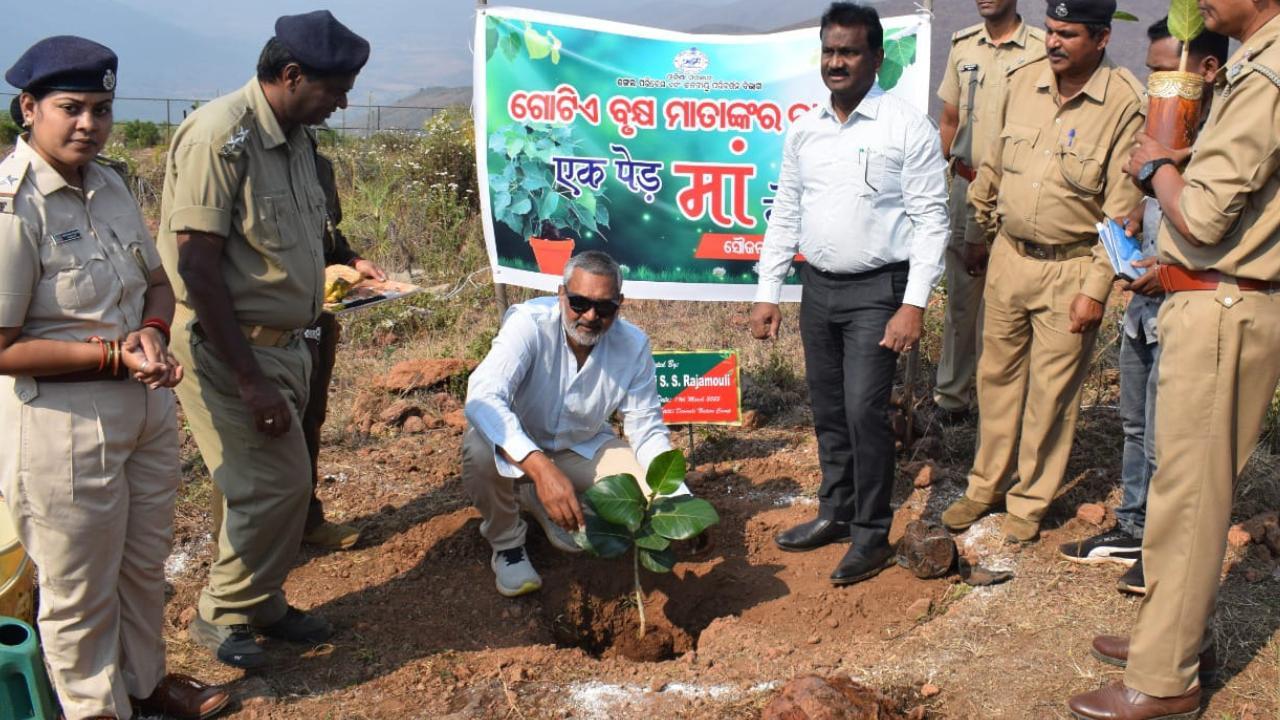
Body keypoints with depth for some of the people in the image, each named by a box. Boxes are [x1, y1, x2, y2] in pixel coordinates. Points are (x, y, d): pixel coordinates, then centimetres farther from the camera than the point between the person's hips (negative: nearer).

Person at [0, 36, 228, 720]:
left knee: (145, 563, 24)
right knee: (80, 590, 11)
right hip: (64, 427, -8)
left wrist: (152, 332, -7)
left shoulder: (110, 185, 4)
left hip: (147, 409, 8)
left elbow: (157, 281, 14)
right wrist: (112, 355, -23)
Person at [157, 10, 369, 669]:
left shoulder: (295, 136, 7)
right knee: (274, 484, -3)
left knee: (284, 483, 13)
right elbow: (196, 269, -22)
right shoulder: (219, 135, -19)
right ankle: (222, 616, 18)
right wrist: (251, 381, -21)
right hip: (228, 348, -8)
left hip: (281, 343, 8)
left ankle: (260, 603, 31)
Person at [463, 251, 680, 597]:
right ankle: (506, 544, -5)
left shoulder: (633, 344, -18)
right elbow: (483, 396, -44)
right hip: (520, 443, -3)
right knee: (481, 449, -36)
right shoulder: (529, 323, -29)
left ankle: (542, 502, 9)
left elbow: (647, 431, -12)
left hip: (583, 446, 4)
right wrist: (541, 467, -58)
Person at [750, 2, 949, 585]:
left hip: (877, 289, -5)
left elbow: (930, 219, -10)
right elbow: (784, 215, 12)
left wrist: (914, 303, -17)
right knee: (827, 411, 14)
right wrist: (767, 292, 8)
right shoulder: (804, 131, 7)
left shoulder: (907, 128, -9)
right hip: (818, 286, 6)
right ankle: (836, 514, 30)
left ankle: (872, 536, 7)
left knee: (864, 411, -8)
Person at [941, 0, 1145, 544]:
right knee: (997, 376, 14)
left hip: (1070, 269, -4)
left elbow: (1121, 208, -13)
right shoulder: (1022, 81, 0)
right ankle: (985, 484, 30)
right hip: (1009, 256, 5)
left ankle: (1030, 500, 23)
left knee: (1052, 392, 6)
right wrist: (979, 234, 19)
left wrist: (1096, 288, -14)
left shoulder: (1125, 104, -15)